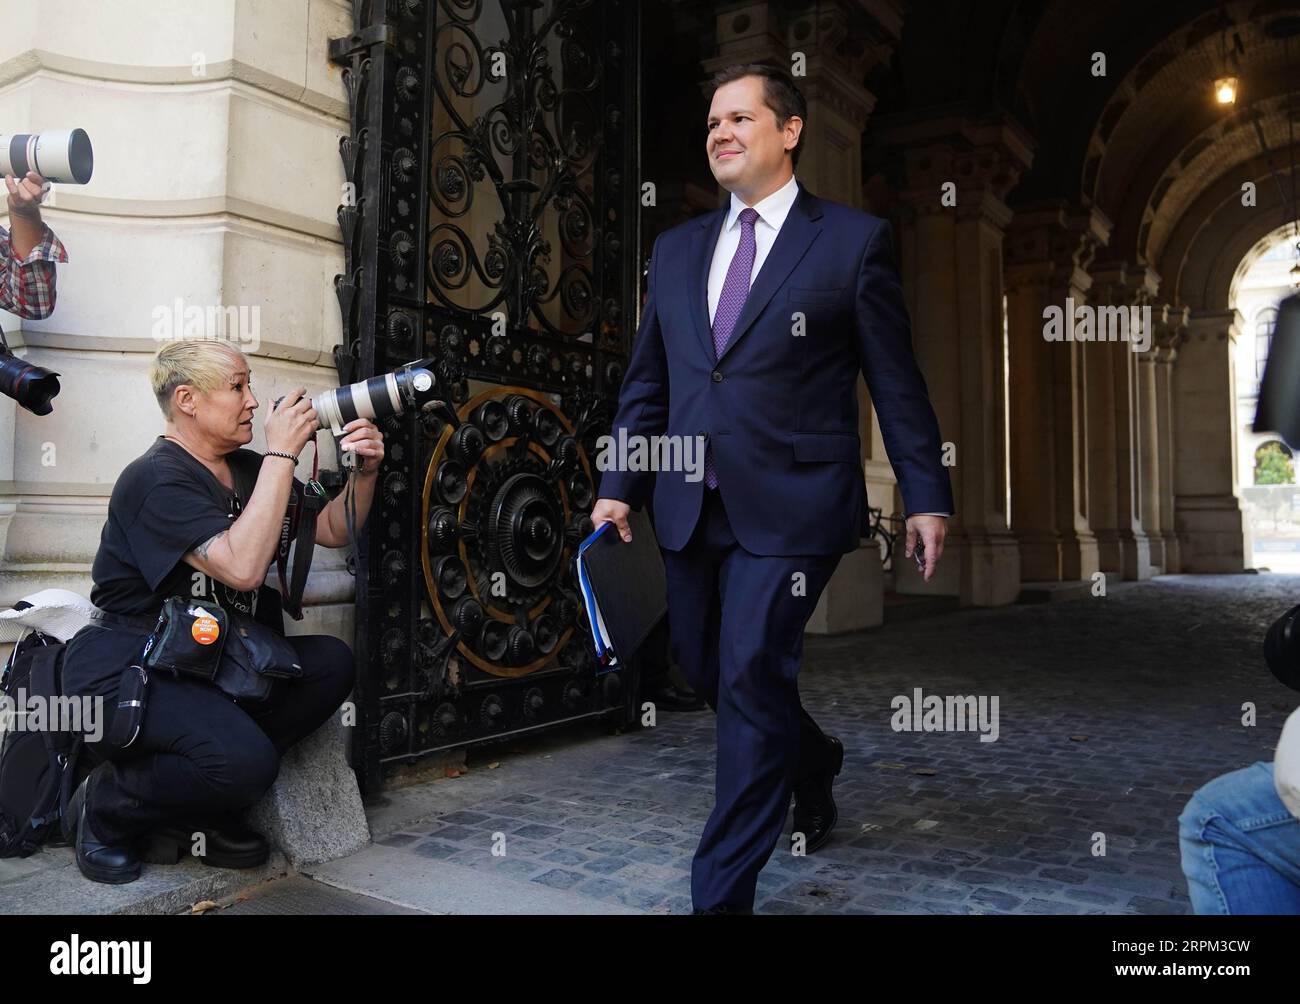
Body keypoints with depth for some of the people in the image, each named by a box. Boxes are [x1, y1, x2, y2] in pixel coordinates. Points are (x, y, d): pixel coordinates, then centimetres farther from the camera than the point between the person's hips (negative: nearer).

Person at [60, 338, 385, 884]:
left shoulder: (248, 469, 9)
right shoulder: (156, 479, -18)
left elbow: (333, 530, 9)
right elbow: (243, 566, -32)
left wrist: (365, 471, -11)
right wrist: (281, 454, -26)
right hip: (123, 671, -8)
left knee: (330, 663, -13)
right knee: (245, 760, -31)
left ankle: (191, 809, -1)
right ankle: (105, 805, 2)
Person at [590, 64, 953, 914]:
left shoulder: (853, 240, 1)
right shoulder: (678, 248, 14)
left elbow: (896, 383, 1)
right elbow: (648, 381, 13)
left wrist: (927, 497, 0)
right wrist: (619, 484, 6)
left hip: (790, 505, -5)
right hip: (691, 506, 6)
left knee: (750, 680, -7)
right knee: (710, 674, 15)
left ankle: (723, 891, 10)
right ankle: (813, 758, 45)